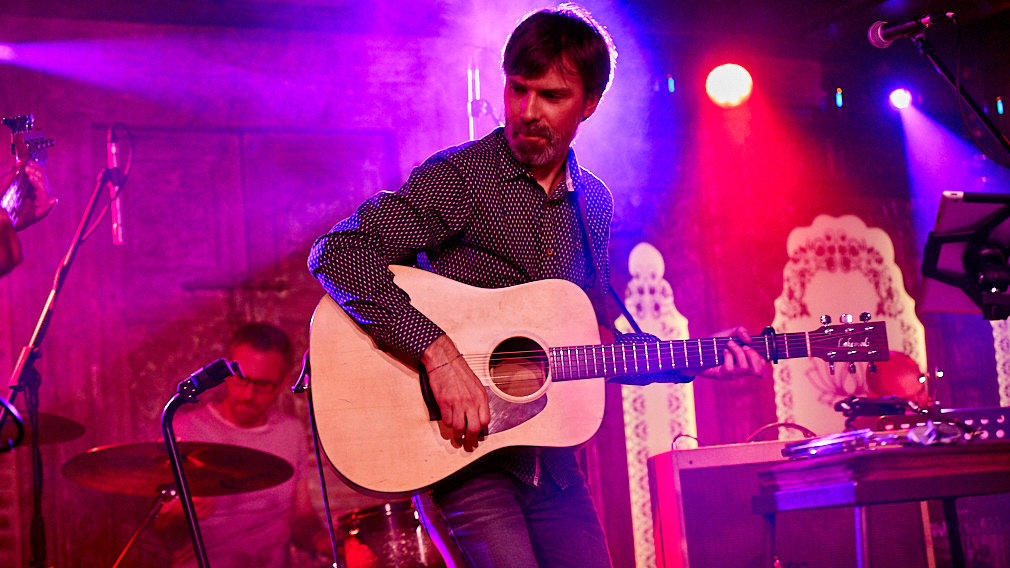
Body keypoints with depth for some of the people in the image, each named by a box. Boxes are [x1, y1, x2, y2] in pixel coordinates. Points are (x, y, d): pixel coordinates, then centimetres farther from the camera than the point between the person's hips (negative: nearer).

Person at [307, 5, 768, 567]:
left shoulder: (594, 204, 10)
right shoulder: (459, 177, -10)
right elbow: (338, 252, -21)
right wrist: (437, 351, -29)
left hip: (551, 460, 6)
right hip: (460, 454, -6)